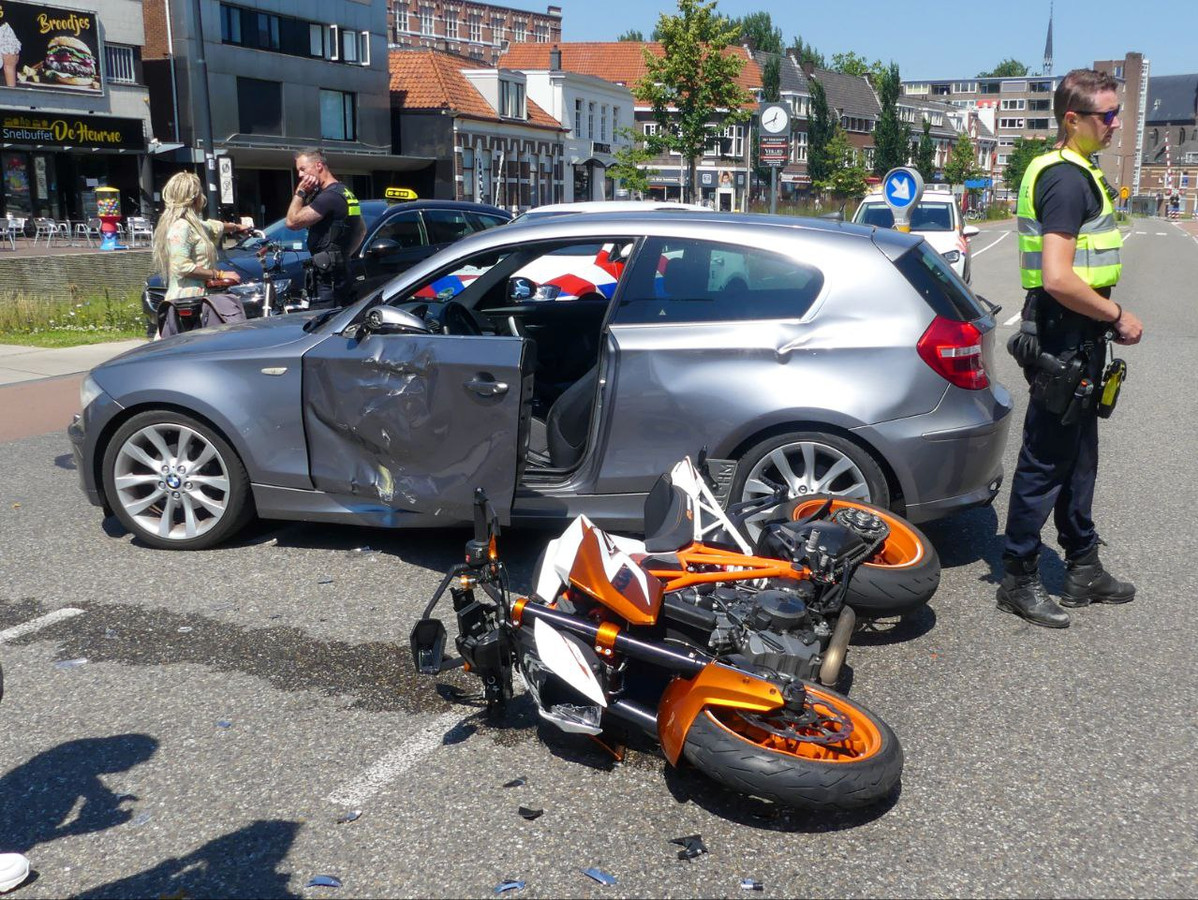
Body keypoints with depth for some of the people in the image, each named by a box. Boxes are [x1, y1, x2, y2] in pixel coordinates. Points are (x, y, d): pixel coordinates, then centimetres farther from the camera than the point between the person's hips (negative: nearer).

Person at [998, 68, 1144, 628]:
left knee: (1077, 458, 17)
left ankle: (1084, 570, 30)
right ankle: (1019, 581, 8)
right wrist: (1118, 316, -16)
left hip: (1077, 336, 11)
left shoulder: (1073, 173, 15)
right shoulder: (1067, 180, -18)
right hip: (1065, 338, -11)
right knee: (1046, 462, -2)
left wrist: (1108, 319, 15)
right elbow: (1058, 279, -28)